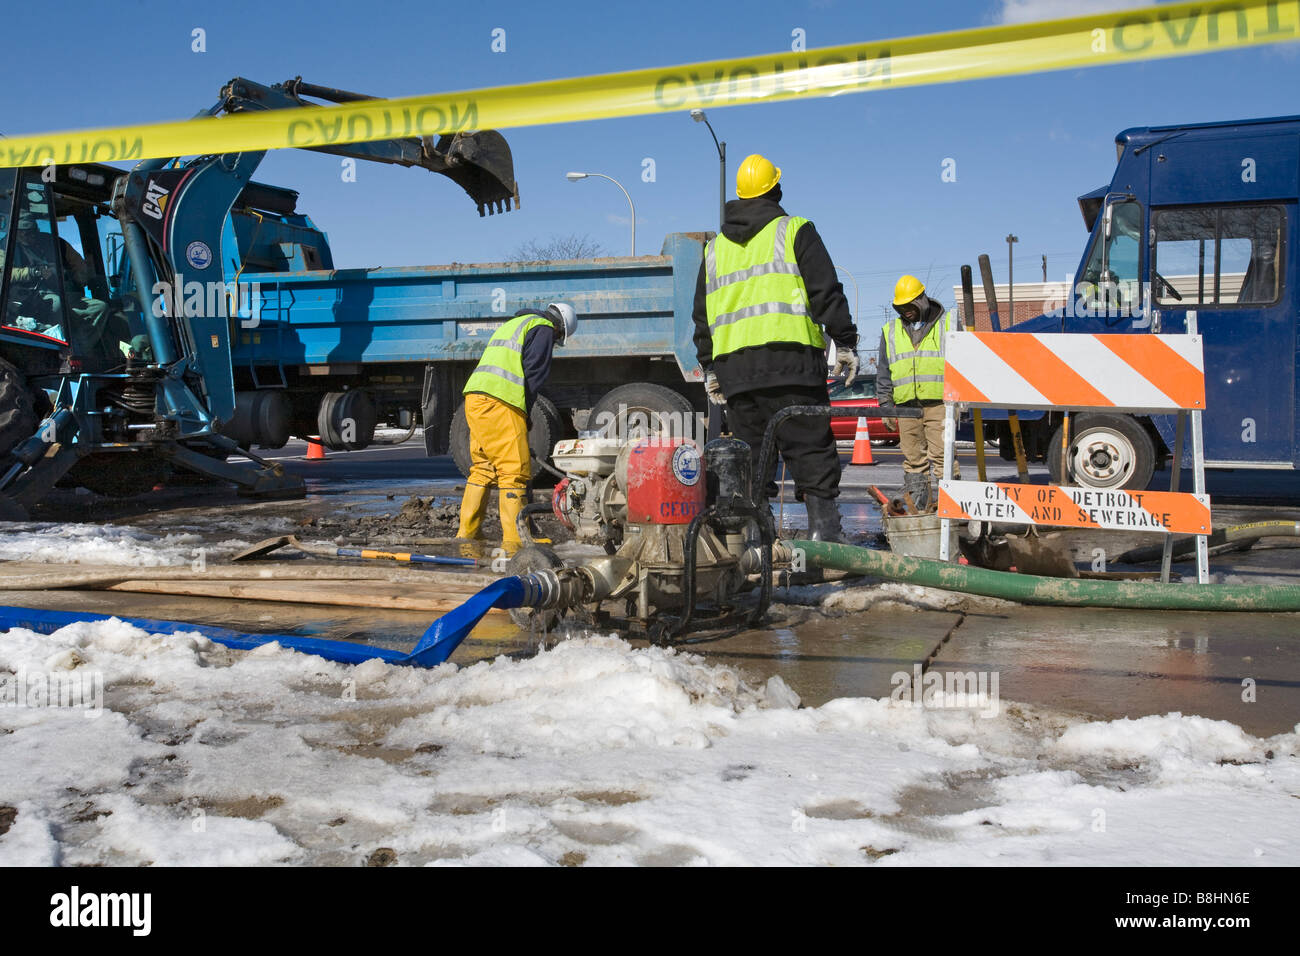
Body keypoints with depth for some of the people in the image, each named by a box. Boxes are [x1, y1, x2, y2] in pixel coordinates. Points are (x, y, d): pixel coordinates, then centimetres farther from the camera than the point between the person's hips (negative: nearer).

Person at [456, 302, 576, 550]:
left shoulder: (512, 324, 31)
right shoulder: (544, 328, 4)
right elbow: (534, 373, -6)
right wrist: (525, 415, 2)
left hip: (474, 399, 9)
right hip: (500, 402, -9)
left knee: (483, 468, 16)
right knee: (515, 471, -6)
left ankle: (466, 534, 18)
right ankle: (514, 539, -7)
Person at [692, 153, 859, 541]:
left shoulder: (715, 248, 20)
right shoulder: (794, 231, 5)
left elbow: (702, 315, 21)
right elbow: (826, 292, -2)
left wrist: (709, 368, 25)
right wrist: (846, 343, 1)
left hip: (733, 369, 4)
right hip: (789, 361, -4)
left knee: (750, 458, 9)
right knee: (811, 451, -3)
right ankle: (823, 527, -10)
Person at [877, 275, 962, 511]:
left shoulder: (949, 323, 8)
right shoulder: (890, 332, 17)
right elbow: (883, 372, 18)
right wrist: (885, 404, 10)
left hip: (939, 402, -3)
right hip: (906, 405, 3)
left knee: (941, 454, -11)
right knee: (913, 456, 3)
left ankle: (943, 499, -10)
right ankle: (917, 504, 8)